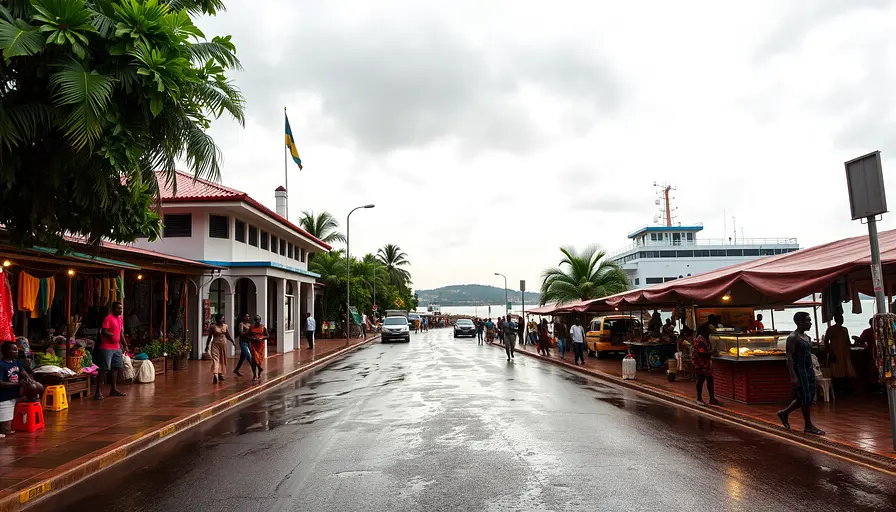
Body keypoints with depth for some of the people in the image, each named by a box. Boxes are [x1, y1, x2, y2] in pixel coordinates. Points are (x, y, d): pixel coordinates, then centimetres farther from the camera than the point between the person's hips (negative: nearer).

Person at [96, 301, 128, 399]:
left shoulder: (121, 318, 14)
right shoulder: (108, 318, -11)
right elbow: (104, 332, -18)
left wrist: (125, 345, 16)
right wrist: (112, 335, -26)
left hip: (117, 348, 9)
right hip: (107, 348, -8)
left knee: (116, 368, 11)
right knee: (103, 369, -8)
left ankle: (114, 389, 19)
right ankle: (98, 391, -6)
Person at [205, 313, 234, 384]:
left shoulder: (226, 326, 5)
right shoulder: (213, 327, -5)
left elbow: (228, 336, 8)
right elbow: (209, 337, 1)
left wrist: (233, 341, -5)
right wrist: (207, 346, 2)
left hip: (223, 344, 4)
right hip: (215, 344, -4)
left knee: (222, 359, 7)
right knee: (215, 359, -10)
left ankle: (221, 374, 17)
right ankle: (215, 375, -18)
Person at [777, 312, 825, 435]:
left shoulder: (807, 337, 13)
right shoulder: (793, 338, -14)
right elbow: (789, 357, -18)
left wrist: (812, 370, 18)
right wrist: (793, 376, -23)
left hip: (808, 370, 9)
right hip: (799, 371, -9)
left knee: (808, 398, 13)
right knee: (805, 398, -2)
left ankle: (784, 413, 25)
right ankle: (808, 426, 10)